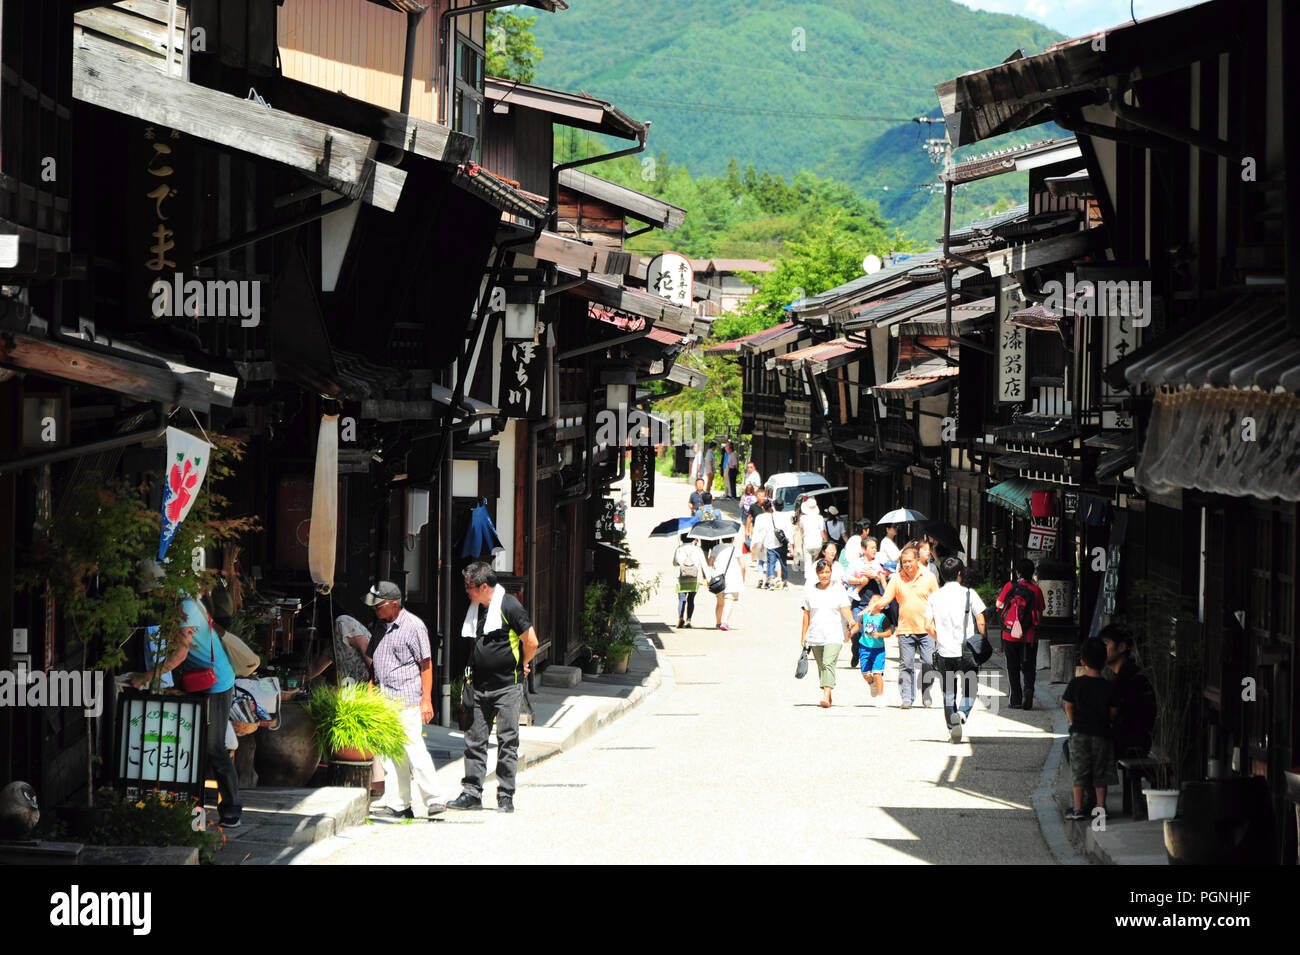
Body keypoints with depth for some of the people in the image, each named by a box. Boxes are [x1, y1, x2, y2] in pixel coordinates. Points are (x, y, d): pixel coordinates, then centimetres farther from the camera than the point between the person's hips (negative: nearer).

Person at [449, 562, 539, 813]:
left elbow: (531, 642, -9)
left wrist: (522, 666, 5)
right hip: (480, 686, 7)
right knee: (475, 740, 5)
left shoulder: (509, 606, -12)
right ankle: (471, 793, 9)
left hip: (507, 686, -7)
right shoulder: (475, 608, 9)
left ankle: (506, 796, 3)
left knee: (507, 741, -2)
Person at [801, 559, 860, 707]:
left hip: (834, 635, -4)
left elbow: (845, 609, -6)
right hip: (815, 636, 4)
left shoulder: (838, 590, 3)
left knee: (828, 664, -20)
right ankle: (828, 696, 23)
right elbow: (807, 613, 14)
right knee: (821, 667, 9)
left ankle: (826, 696, -28)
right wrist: (804, 634, 12)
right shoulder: (810, 590, 10)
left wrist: (851, 620, -26)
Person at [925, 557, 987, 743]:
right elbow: (980, 622, -9)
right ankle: (961, 714, -20)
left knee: (948, 693, 15)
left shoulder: (934, 597, 2)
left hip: (944, 652, 2)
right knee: (970, 691, 8)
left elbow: (928, 626, -2)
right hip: (967, 651, -2)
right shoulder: (969, 593, -6)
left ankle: (952, 729, 13)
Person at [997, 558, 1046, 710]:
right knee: (1028, 667, 7)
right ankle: (1028, 688, -21)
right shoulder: (1036, 590, -3)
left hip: (1010, 635, 0)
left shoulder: (1009, 586, -3)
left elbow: (999, 604, 7)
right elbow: (1040, 615, 1)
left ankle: (1015, 700, 10)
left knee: (1013, 668, 11)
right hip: (1029, 637, 0)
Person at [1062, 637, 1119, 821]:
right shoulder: (1109, 687, -5)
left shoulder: (1076, 683, -6)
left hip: (1079, 733, 0)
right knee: (1100, 773, 9)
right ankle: (1101, 807, 11)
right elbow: (1113, 712, 0)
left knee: (1079, 772, 5)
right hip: (1102, 734, 0)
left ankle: (1078, 808, 3)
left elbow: (1068, 707, 0)